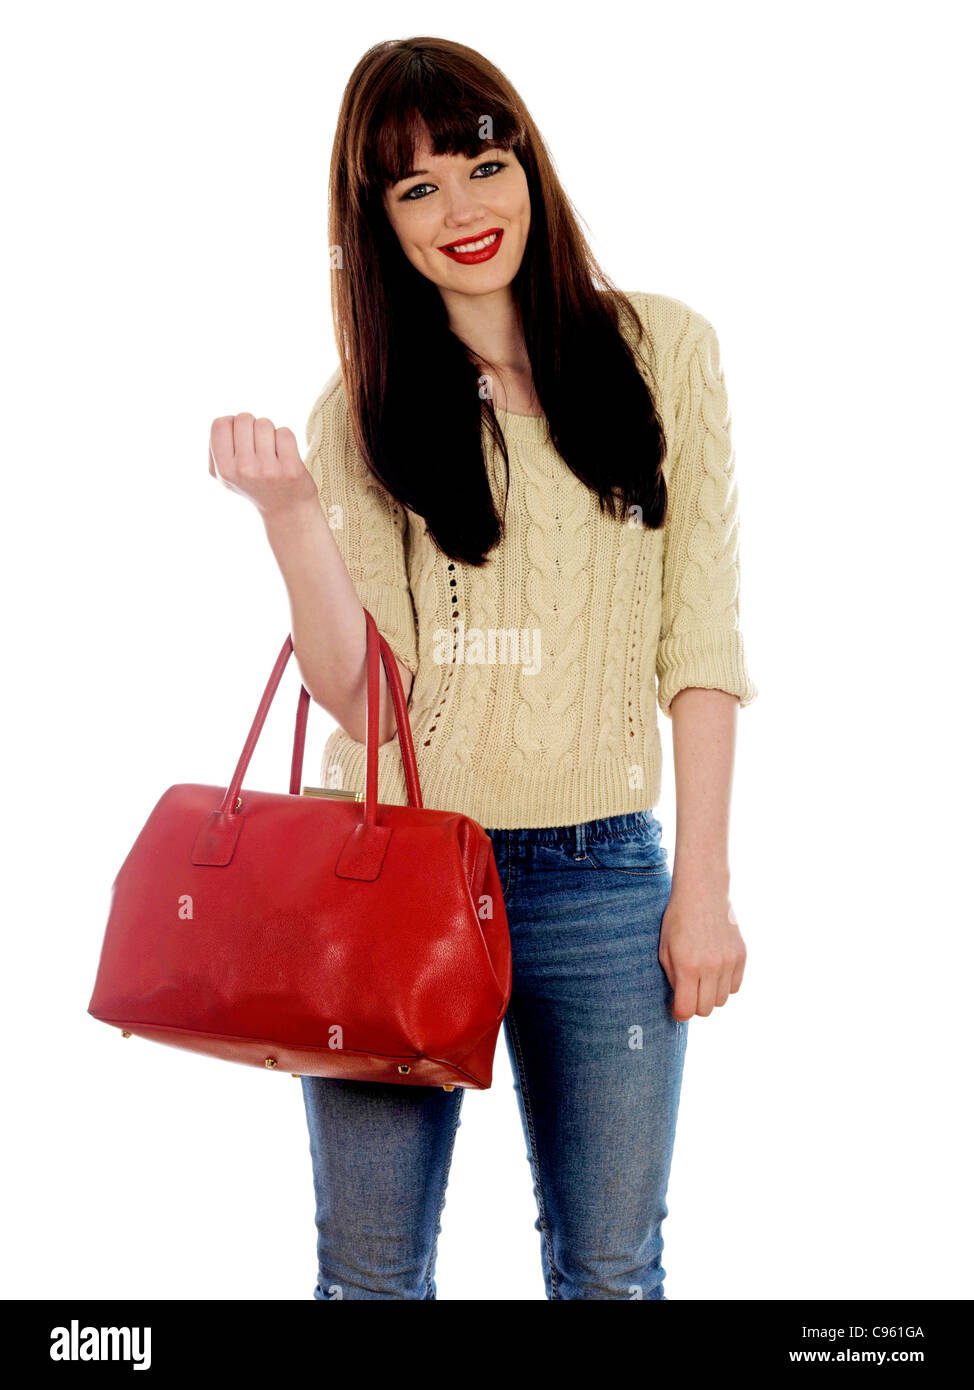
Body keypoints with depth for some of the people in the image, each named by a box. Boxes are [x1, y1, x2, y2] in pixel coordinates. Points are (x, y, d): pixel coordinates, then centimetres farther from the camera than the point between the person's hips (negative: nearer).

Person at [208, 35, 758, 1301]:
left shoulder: (662, 352, 3)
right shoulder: (362, 414, 5)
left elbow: (700, 640, 1)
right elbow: (356, 691, -5)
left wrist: (703, 886, -3)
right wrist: (287, 508, -18)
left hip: (600, 874, 0)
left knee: (611, 1270, 9)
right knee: (369, 1272, 11)